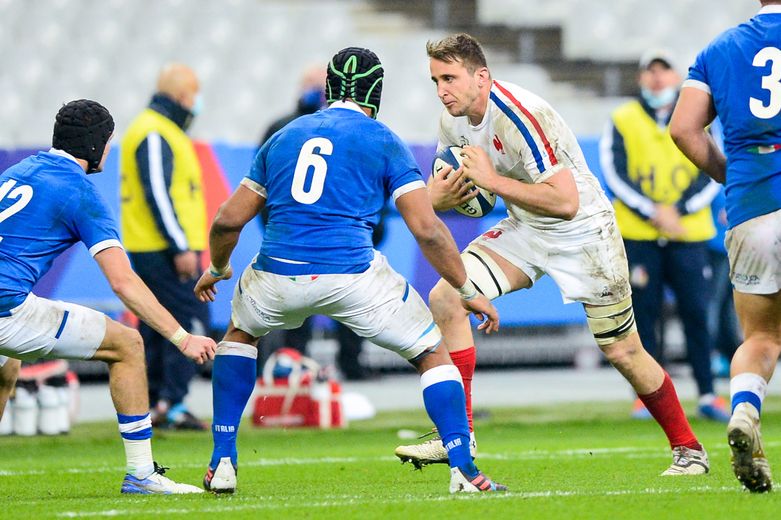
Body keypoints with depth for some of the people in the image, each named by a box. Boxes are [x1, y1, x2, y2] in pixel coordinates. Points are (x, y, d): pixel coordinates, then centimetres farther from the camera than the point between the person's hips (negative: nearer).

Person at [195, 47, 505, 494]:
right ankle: (463, 469, -2)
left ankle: (222, 463, 25)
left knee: (240, 335, 34)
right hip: (350, 272, -3)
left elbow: (229, 220, 21)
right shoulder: (383, 141, 7)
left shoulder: (284, 138, 19)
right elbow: (427, 230, 0)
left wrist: (217, 270, 40)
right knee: (433, 353, 13)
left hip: (278, 274, 3)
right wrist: (469, 293, 9)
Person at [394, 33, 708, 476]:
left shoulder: (521, 116, -30)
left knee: (623, 352, -1)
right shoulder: (454, 120, -6)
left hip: (583, 230, -7)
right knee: (445, 297, -14)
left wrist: (492, 180, -35)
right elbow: (443, 187, 8)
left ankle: (688, 448, 21)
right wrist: (440, 196, -17)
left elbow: (566, 202, -35)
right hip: (525, 231, 7)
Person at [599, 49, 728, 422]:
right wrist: (652, 212, -12)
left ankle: (707, 395, 0)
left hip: (689, 233, 0)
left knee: (696, 312, -4)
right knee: (643, 314, -2)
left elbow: (713, 176, 3)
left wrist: (677, 211, -10)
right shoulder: (622, 122, 6)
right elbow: (615, 175, -2)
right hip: (637, 234, 0)